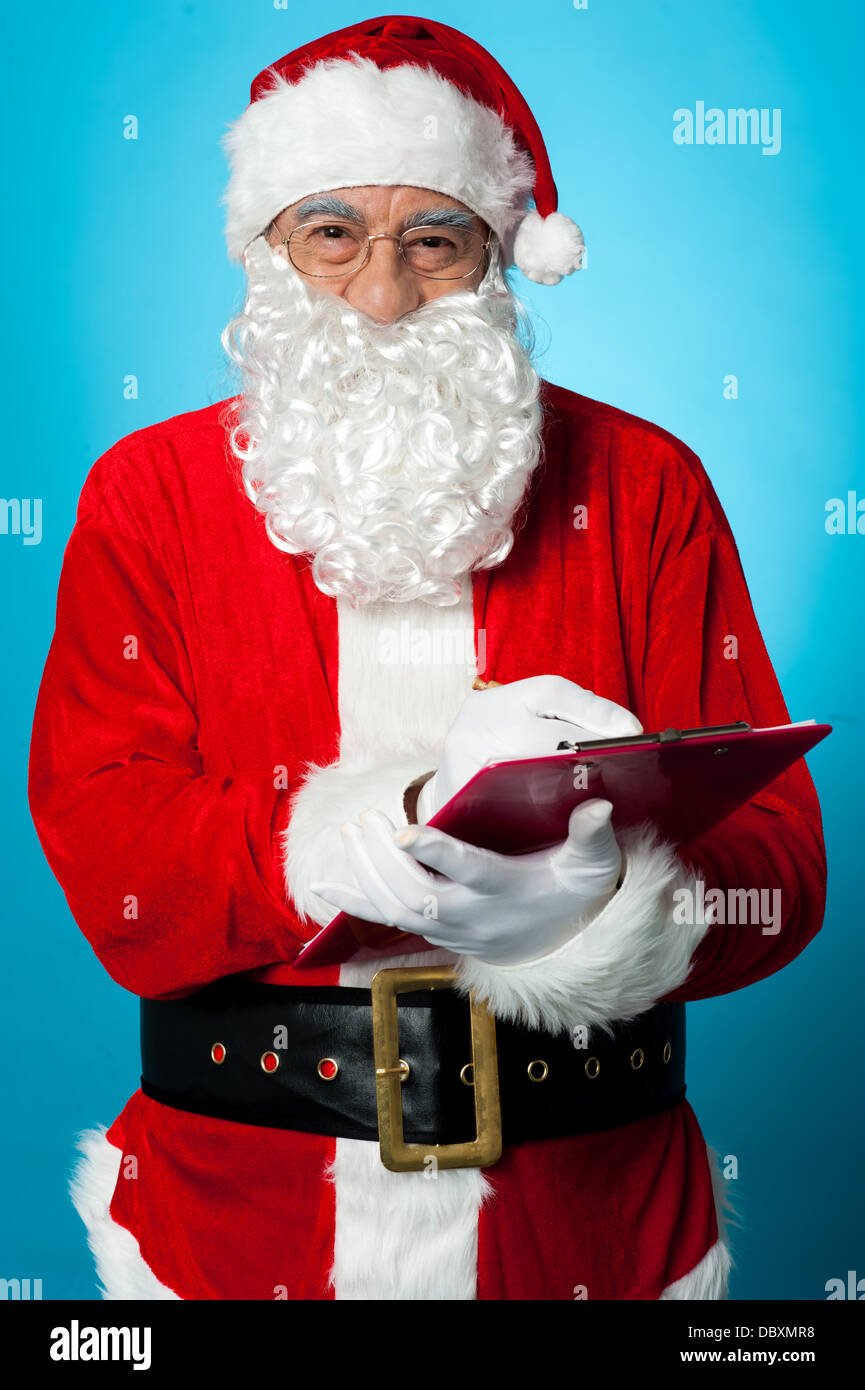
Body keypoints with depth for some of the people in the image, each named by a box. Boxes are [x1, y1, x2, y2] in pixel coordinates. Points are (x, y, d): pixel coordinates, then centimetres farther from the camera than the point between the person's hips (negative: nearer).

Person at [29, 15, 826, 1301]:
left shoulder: (642, 485, 0)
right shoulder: (151, 493, 0)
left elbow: (778, 858, -6)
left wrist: (594, 893, -28)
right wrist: (400, 824, -26)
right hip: (241, 1206, 0)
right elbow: (109, 862, -11)